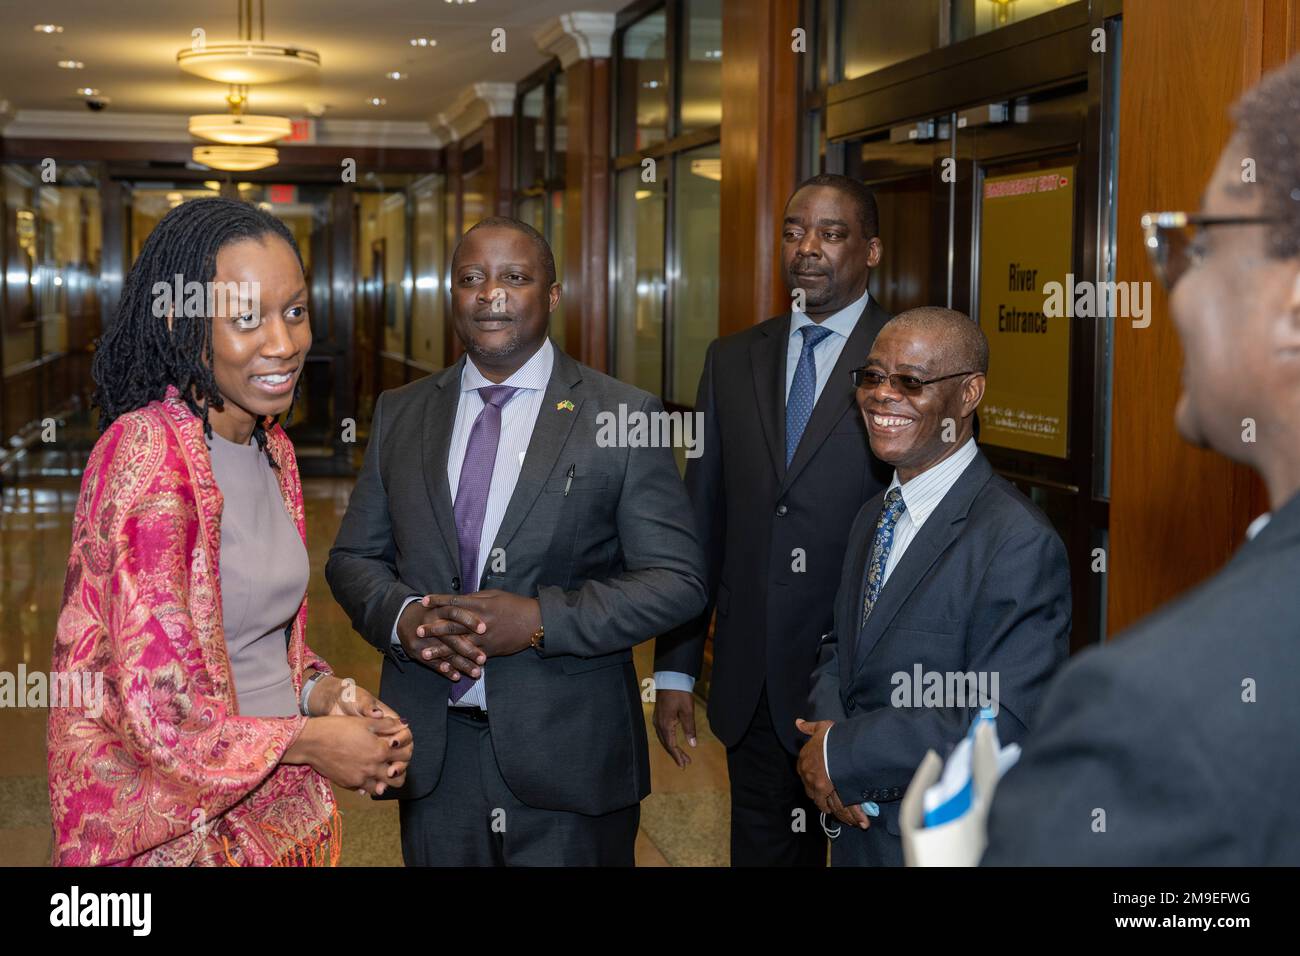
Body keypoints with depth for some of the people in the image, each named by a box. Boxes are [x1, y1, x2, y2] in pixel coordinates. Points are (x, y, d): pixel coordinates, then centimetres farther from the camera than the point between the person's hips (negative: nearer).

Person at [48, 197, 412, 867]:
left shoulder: (272, 448, 3)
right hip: (184, 832, -7)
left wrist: (323, 691, -4)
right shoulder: (150, 455, -22)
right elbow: (159, 719, -24)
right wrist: (312, 741, -12)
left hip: (286, 811, 7)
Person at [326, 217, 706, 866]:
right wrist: (401, 618, -11)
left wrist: (539, 620, -18)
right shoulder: (400, 413, 8)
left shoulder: (626, 417, -4)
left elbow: (677, 580, -7)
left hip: (566, 757, -3)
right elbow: (353, 557, 11)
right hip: (432, 751, 3)